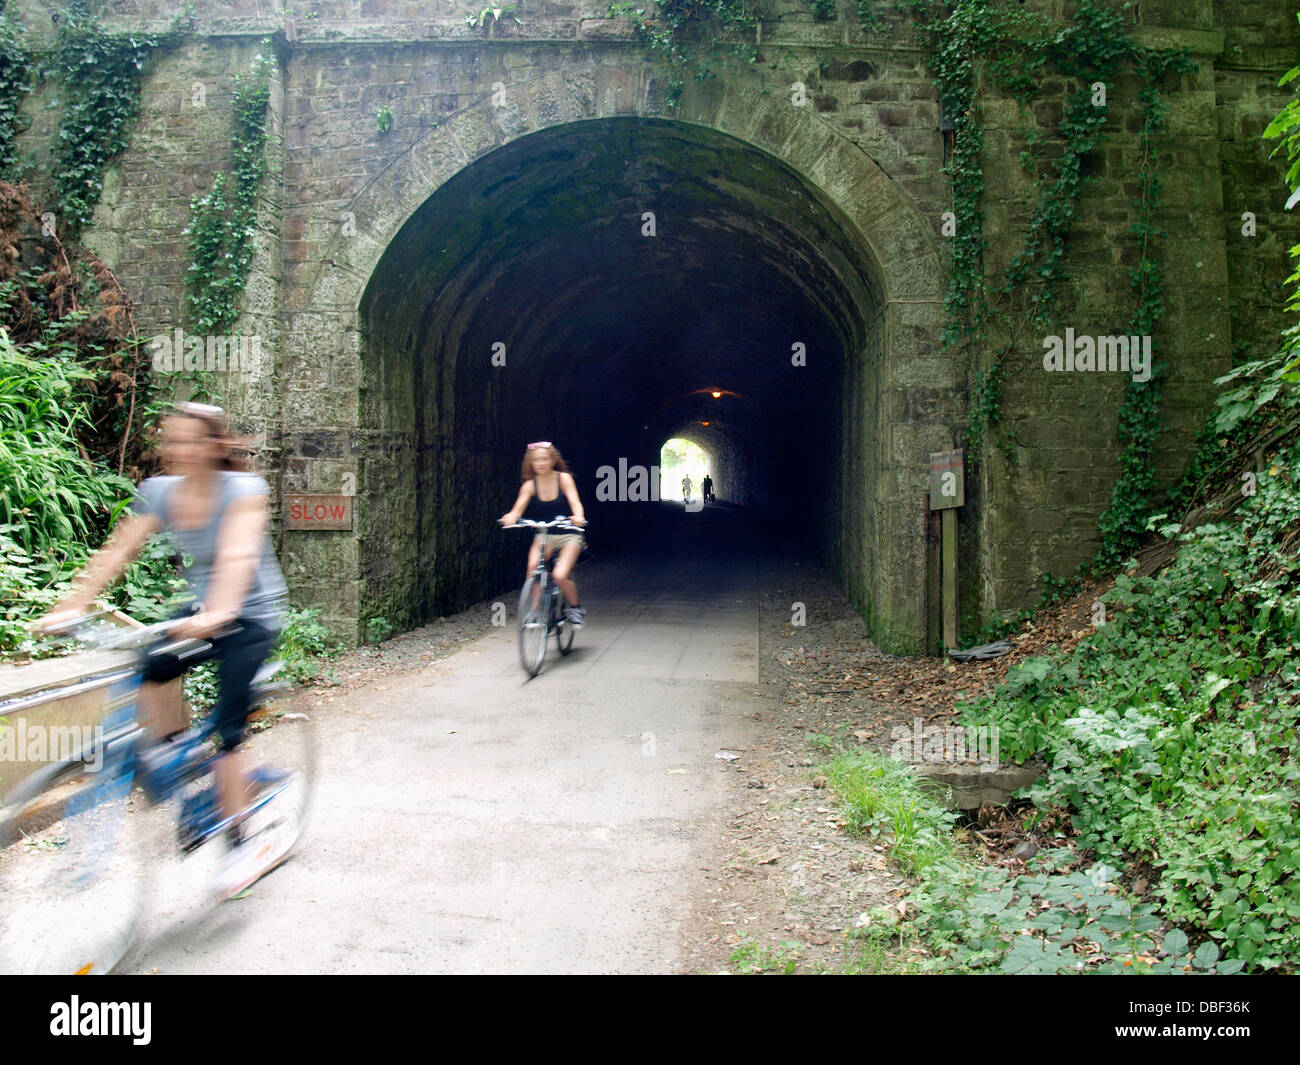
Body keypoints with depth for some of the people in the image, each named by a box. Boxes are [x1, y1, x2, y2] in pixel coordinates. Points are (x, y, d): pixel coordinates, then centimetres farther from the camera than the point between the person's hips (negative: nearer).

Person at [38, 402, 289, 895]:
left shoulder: (244, 489, -20)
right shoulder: (159, 492, -3)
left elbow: (237, 556, -35)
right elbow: (116, 552, -9)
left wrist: (217, 614, -51)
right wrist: (71, 606, -20)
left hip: (251, 617, -5)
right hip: (201, 611, 5)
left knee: (226, 733, -9)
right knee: (145, 675, -22)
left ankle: (238, 846, 8)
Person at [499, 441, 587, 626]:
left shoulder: (563, 478, -9)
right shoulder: (530, 485, -3)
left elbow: (575, 502, -20)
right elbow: (519, 508, -14)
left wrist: (578, 517, -43)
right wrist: (510, 517, -38)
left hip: (568, 535, -2)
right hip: (544, 535, 2)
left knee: (559, 576, -21)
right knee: (532, 568, -25)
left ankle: (575, 608, 8)